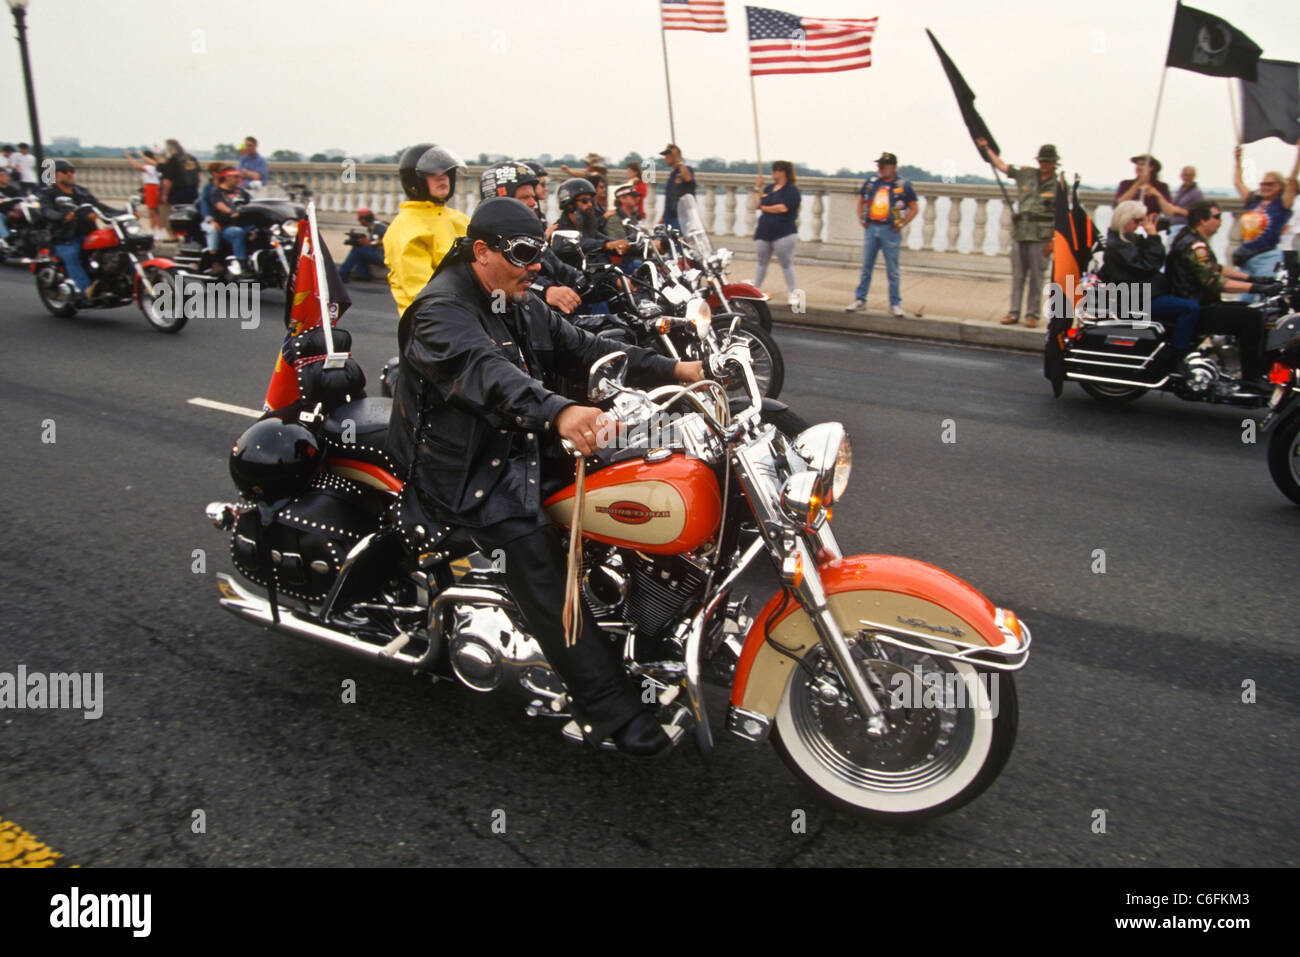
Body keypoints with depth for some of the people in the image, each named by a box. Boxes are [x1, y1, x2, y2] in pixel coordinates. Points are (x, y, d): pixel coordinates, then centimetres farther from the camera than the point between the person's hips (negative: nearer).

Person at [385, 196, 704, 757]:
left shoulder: (521, 305, 14)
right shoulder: (440, 309, -16)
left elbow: (583, 349, 13)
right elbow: (485, 374, -35)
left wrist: (674, 370, 4)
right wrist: (558, 413, -54)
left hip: (521, 447, 9)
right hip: (465, 466, -9)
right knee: (534, 552, -28)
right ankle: (611, 708, -27)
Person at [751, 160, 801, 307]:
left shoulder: (791, 190, -6)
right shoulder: (769, 188, 15)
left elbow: (783, 208, -19)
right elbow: (757, 205, 12)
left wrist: (764, 208, -6)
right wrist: (757, 188, 6)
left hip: (783, 234, -6)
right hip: (764, 232, 7)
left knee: (786, 264, -4)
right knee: (762, 263, 13)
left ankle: (793, 294, 1)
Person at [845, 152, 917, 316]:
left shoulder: (903, 185, -4)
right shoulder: (871, 182, 5)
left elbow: (914, 208, 2)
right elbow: (860, 199, 20)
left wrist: (901, 224, -6)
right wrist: (861, 218, 9)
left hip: (890, 231, -3)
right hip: (871, 229, 3)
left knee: (892, 271, 2)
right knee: (866, 268, 8)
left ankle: (895, 304, 10)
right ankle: (860, 300, 16)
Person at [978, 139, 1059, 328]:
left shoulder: (1058, 185, 1)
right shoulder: (1026, 174, 11)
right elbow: (1002, 166, 19)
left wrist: (1053, 240, -10)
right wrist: (986, 149, 19)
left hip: (1040, 236, -4)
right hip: (1020, 233, 4)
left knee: (1036, 276, -2)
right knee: (1017, 275, 6)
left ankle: (1032, 314, 4)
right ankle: (1014, 312, 11)